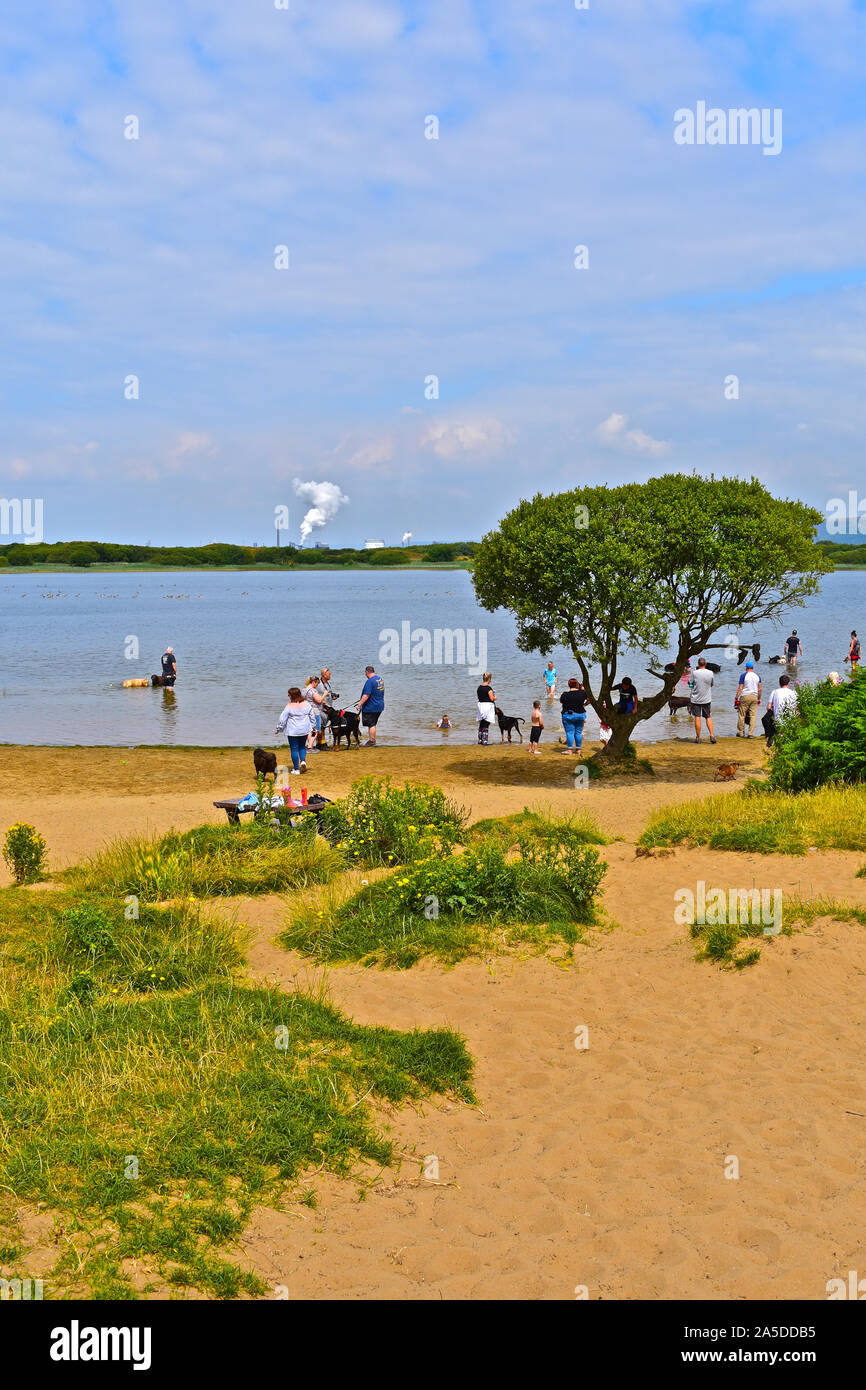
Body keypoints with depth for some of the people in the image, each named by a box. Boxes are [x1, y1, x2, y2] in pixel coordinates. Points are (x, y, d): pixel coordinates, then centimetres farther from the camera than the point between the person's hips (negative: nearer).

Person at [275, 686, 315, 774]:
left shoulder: (289, 706, -14)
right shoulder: (307, 704, -1)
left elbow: (282, 719, -8)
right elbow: (312, 716, 9)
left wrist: (278, 729, 5)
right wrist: (312, 727, 22)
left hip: (292, 731, -4)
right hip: (304, 730, 4)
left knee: (294, 749, 4)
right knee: (302, 746, 22)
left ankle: (296, 769, 6)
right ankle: (303, 761, -2)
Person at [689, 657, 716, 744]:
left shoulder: (695, 673, -11)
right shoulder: (710, 673, -4)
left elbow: (691, 684, 0)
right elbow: (711, 684, 9)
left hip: (696, 699, -2)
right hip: (707, 699, 2)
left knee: (697, 718, 1)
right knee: (708, 717, 12)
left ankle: (698, 738, 4)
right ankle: (711, 735, 0)